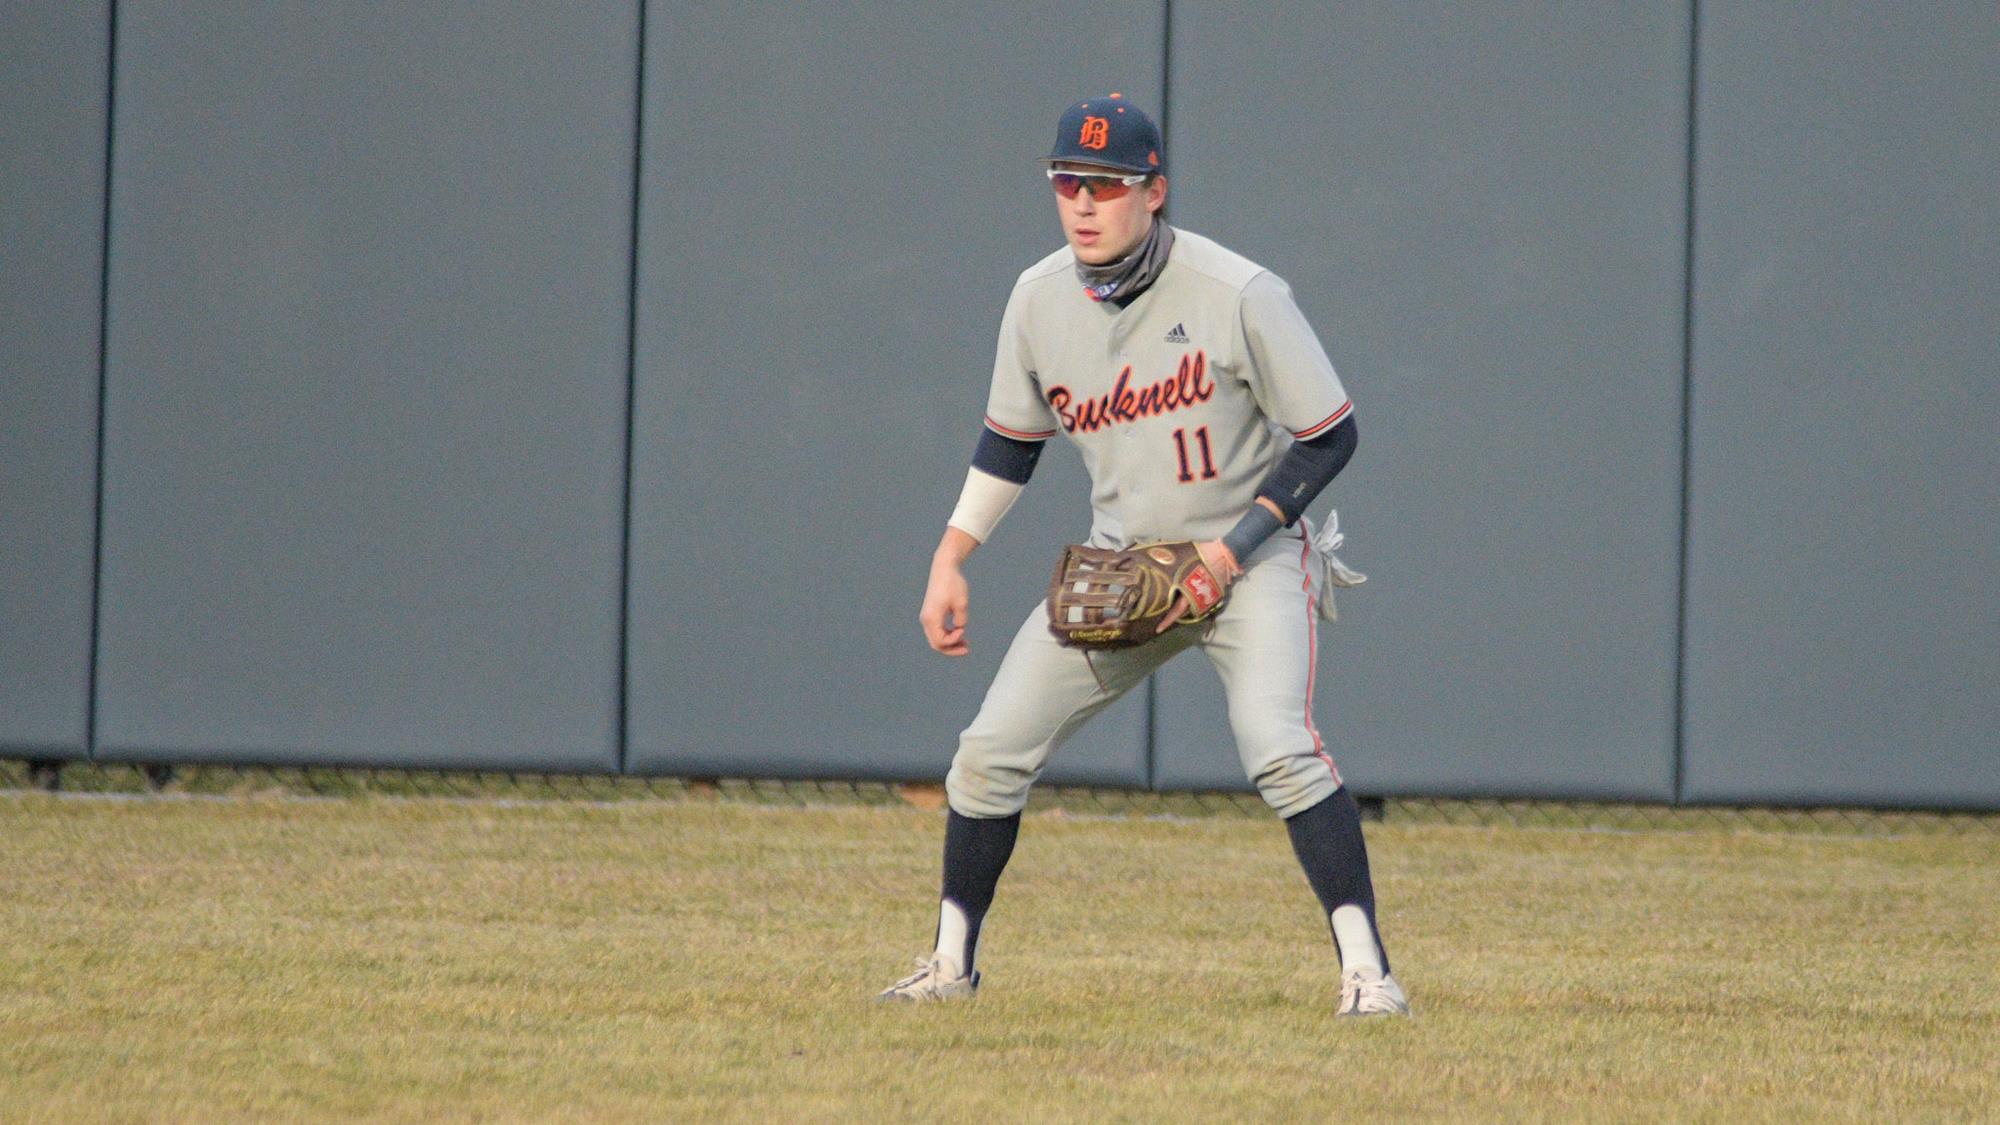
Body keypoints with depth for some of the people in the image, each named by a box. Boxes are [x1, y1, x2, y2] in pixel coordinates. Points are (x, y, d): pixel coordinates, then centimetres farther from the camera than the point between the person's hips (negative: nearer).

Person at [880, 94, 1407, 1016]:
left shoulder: (1239, 296, -20)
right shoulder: (1039, 299, -4)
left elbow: (1329, 437, -14)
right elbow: (1010, 440, 13)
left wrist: (1234, 547, -21)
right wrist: (949, 561, 6)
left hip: (1254, 558, -5)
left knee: (1279, 750, -26)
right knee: (991, 751, 1)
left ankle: (1364, 967, -19)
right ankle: (953, 960, 18)